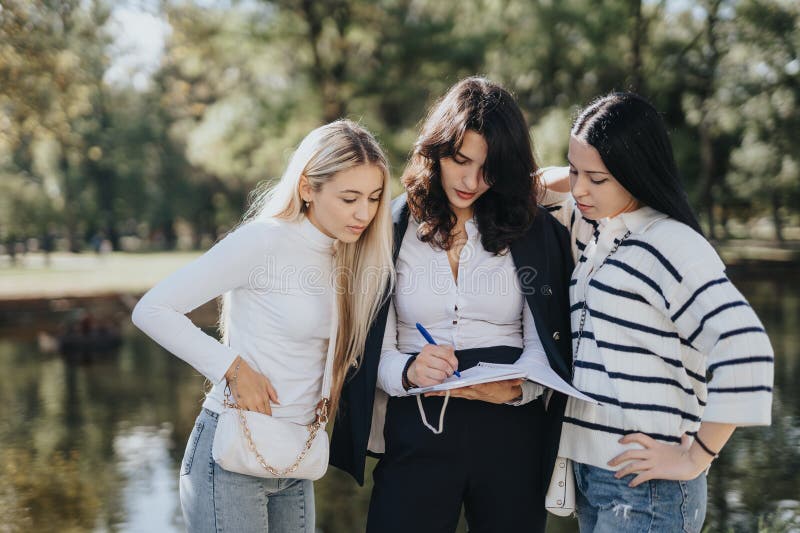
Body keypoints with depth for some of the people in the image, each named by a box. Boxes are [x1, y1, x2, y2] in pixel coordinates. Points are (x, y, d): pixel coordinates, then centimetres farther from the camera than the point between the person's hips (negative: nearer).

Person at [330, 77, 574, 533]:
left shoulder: (536, 233, 4)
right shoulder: (391, 229, 2)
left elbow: (546, 345, -1)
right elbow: (373, 349, -2)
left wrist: (516, 387, -22)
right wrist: (409, 372, -23)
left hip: (513, 433, 1)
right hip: (418, 432, -1)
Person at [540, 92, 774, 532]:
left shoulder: (671, 244, -15)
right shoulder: (594, 234, 11)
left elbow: (743, 347, -25)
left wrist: (696, 457, -18)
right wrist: (551, 184, 3)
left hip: (643, 485, -8)